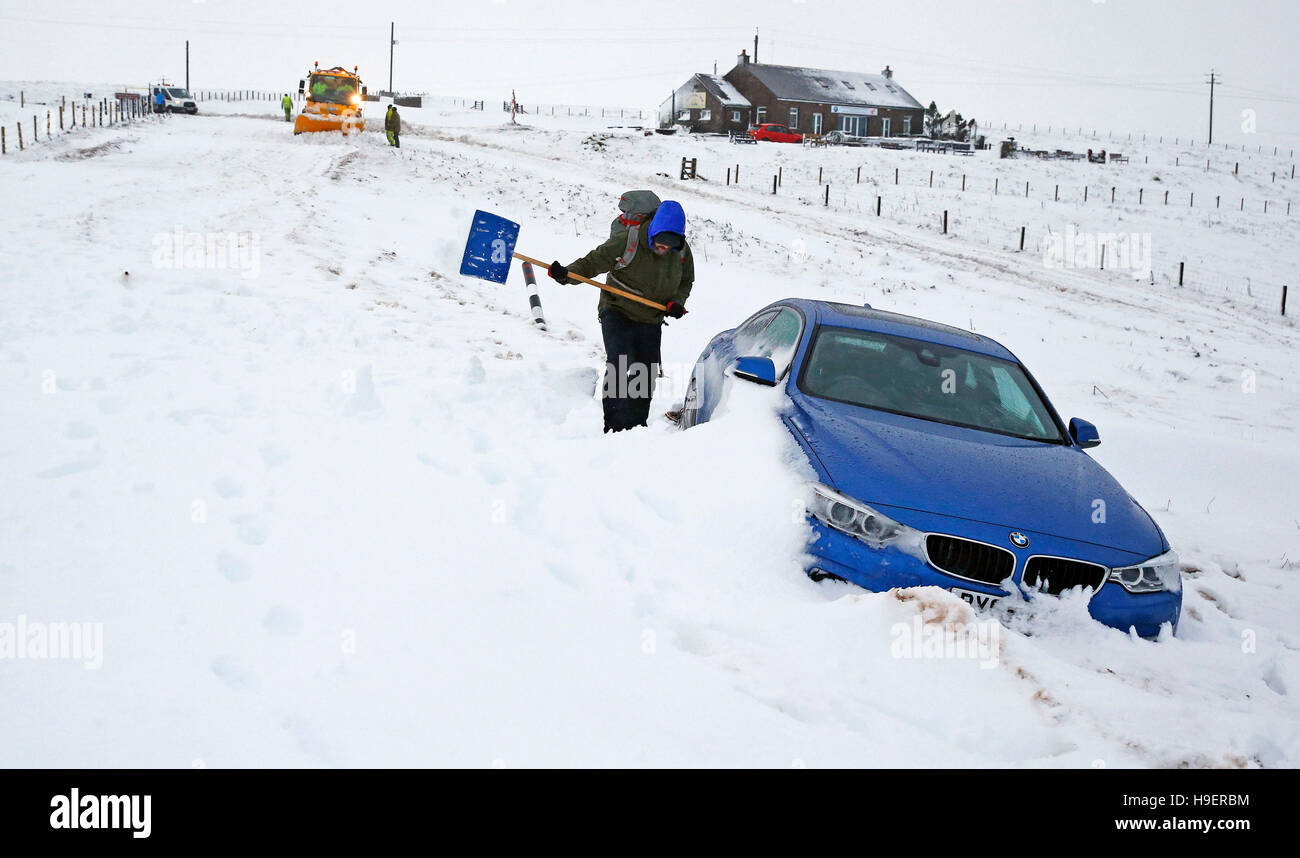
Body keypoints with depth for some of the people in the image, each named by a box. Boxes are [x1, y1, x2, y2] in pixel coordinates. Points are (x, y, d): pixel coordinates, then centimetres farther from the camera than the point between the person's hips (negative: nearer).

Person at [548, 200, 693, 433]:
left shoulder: (682, 250, -5)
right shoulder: (627, 240, -20)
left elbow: (686, 282, 12)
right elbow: (594, 261, -14)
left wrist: (677, 302, -7)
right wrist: (567, 274, -29)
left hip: (651, 321, 5)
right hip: (617, 313, -5)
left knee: (647, 373, 8)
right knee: (619, 364, -19)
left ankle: (638, 424, 23)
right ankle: (614, 427, -17)